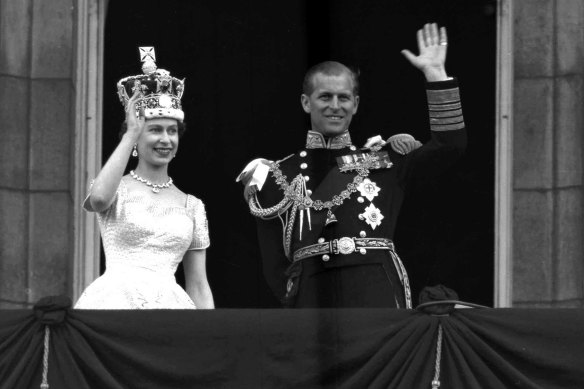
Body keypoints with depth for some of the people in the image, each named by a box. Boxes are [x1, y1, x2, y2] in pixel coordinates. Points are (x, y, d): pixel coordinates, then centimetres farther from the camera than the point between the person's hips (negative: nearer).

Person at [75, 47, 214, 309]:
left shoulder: (191, 206, 15)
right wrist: (131, 134, -10)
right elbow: (99, 199, -20)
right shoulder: (117, 190, 7)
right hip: (116, 300, -3)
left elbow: (199, 287, 15)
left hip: (169, 302, 3)